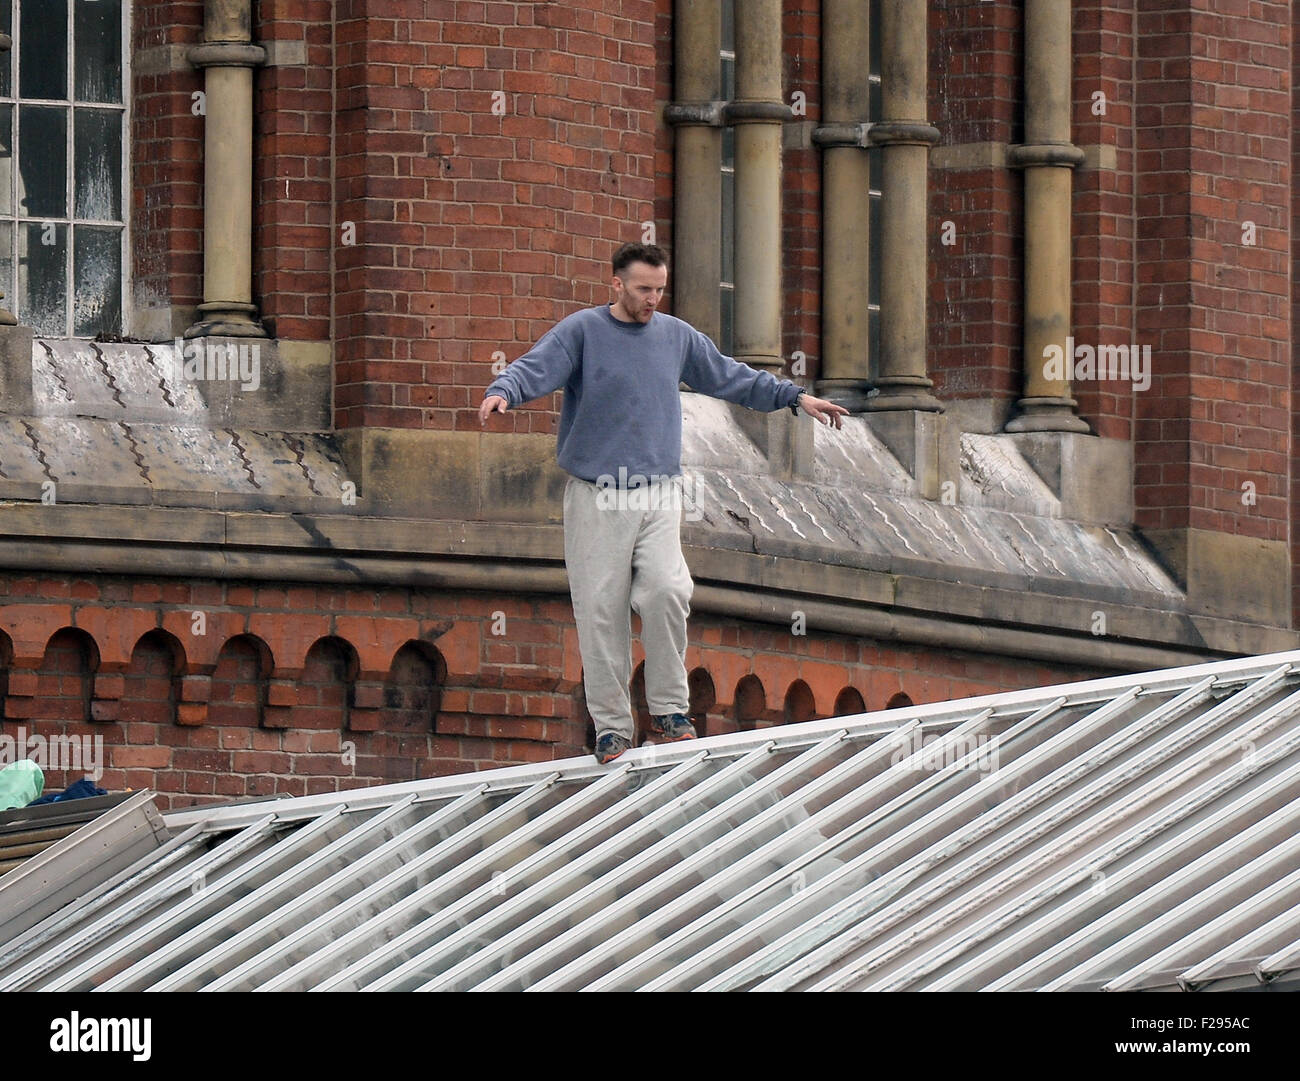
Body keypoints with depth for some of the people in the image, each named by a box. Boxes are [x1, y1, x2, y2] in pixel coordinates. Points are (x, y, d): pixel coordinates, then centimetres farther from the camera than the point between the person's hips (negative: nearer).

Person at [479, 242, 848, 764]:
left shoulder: (677, 336, 14)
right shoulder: (582, 331, 0)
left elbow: (730, 378, 25)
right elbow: (535, 368, -14)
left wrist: (796, 397, 26)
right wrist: (502, 393, -36)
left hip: (658, 495, 2)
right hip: (596, 497, -2)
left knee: (666, 591, -18)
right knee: (601, 611, -3)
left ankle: (668, 707, -4)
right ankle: (611, 725, 7)